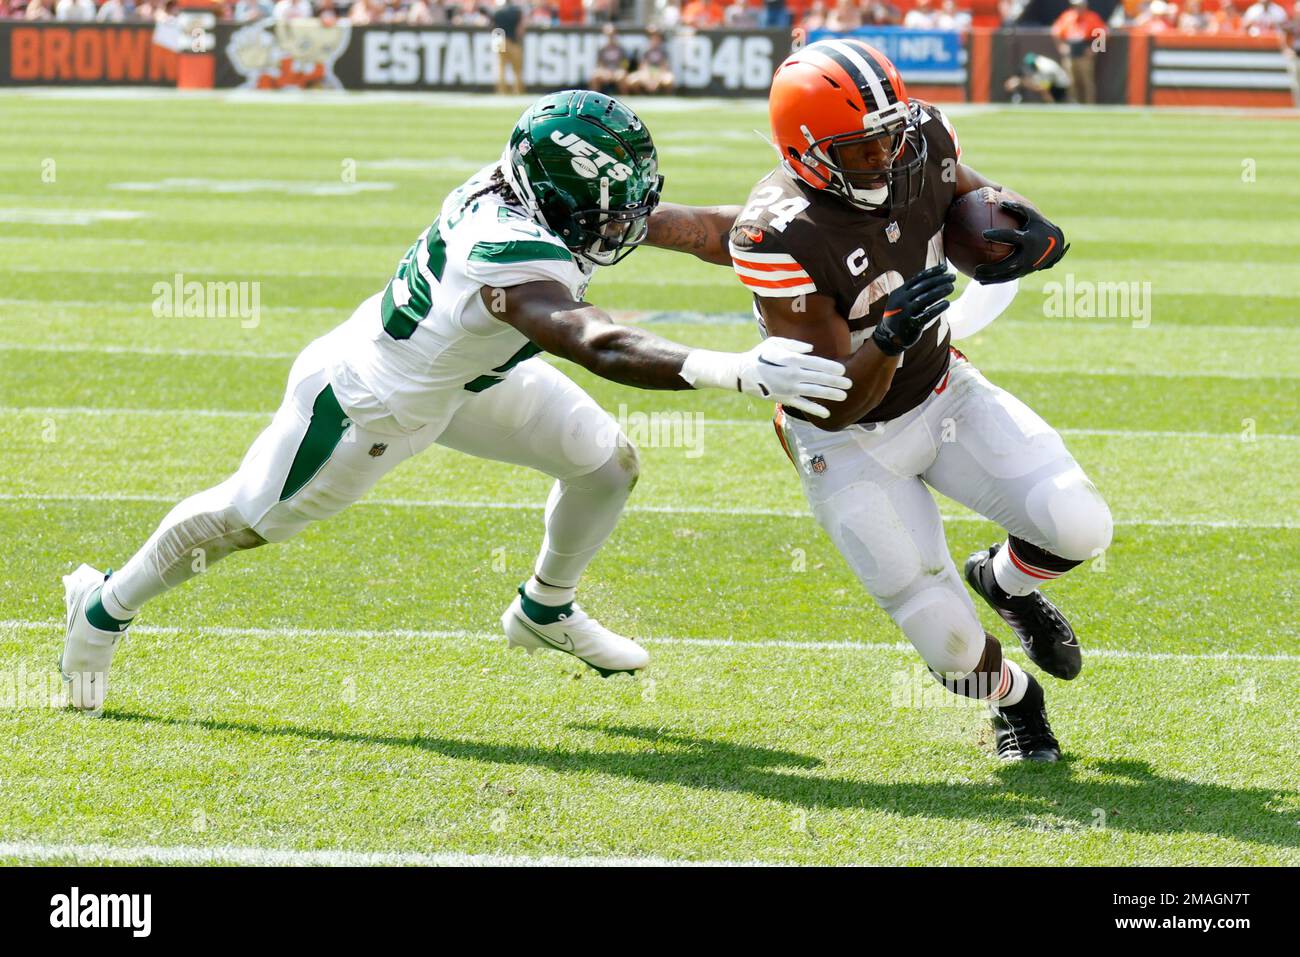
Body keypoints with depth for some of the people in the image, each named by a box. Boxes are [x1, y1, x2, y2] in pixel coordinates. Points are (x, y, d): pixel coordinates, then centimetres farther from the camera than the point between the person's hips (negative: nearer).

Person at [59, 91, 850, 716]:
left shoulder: (554, 195, -19)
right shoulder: (515, 258, -44)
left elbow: (696, 230, -12)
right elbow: (601, 349, -59)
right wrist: (737, 372, -68)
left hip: (462, 372, 8)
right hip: (368, 403, -8)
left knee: (606, 459, 2)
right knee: (246, 521, 12)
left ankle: (545, 613, 29)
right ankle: (106, 607, 38)